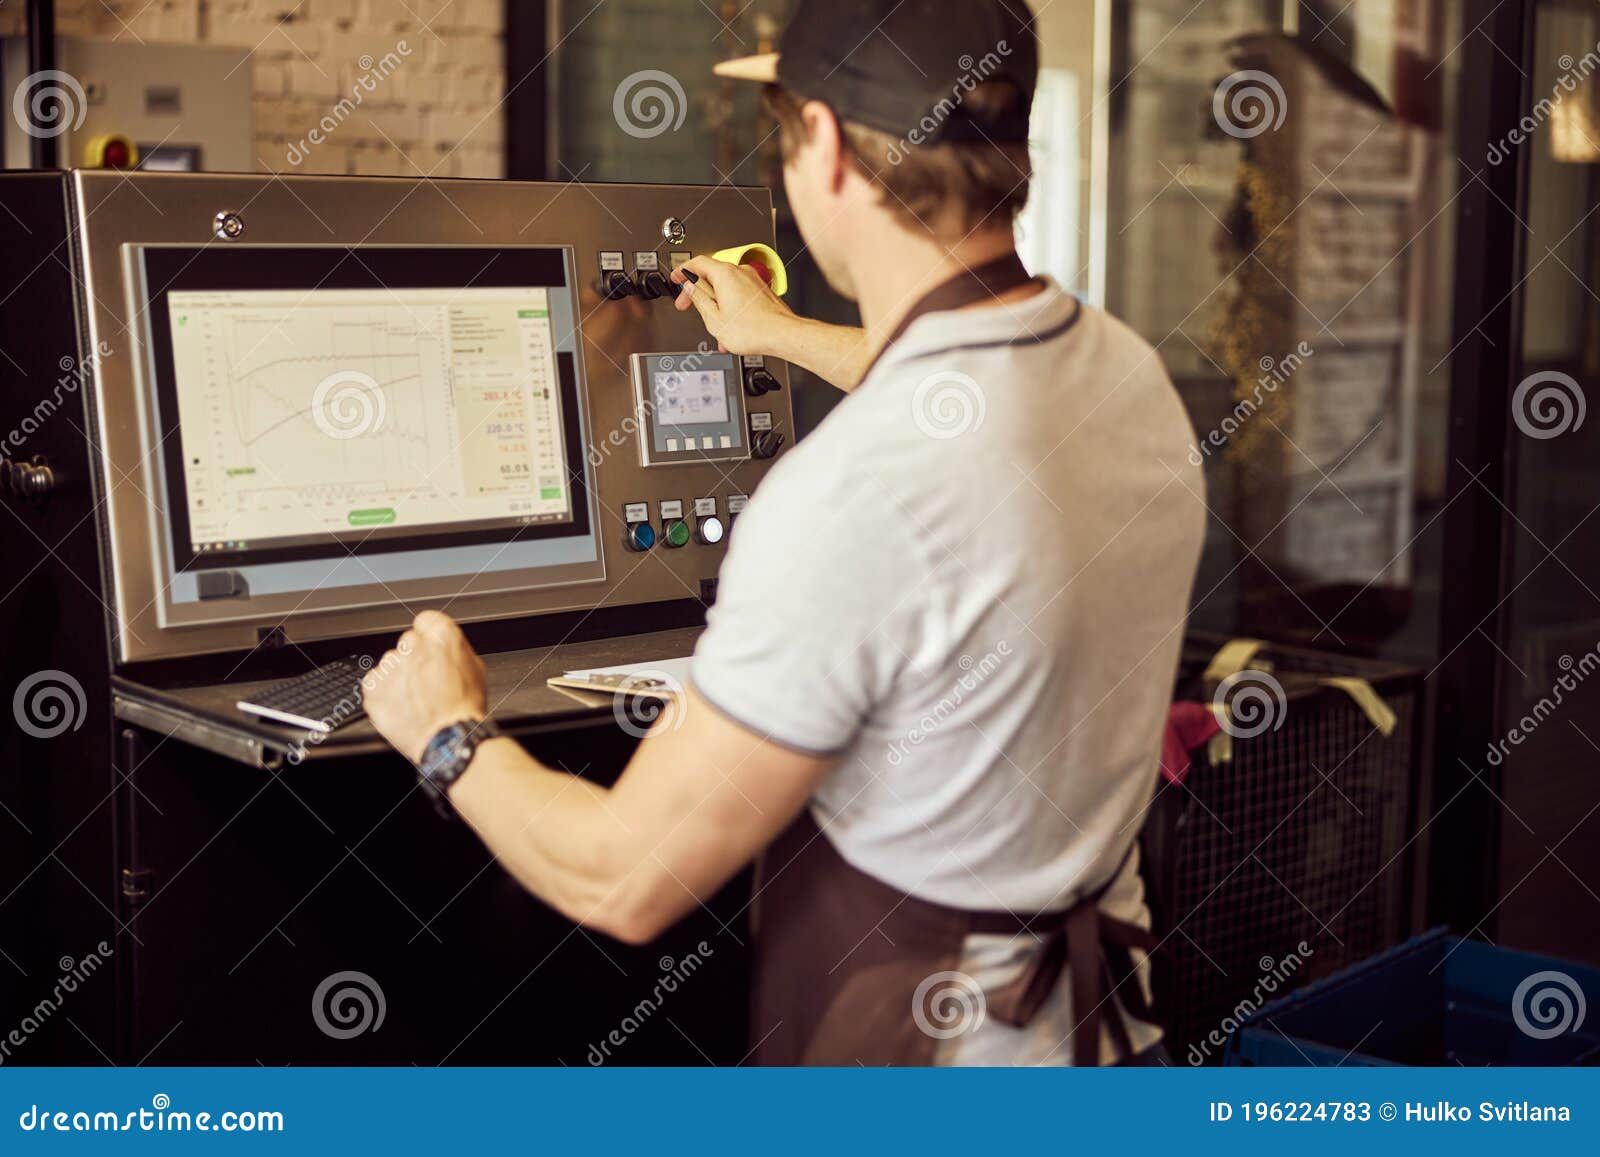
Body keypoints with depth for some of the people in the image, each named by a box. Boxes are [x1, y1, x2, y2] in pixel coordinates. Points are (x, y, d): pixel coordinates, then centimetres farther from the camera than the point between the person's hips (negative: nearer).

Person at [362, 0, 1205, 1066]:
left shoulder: (852, 498, -31)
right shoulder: (1130, 371, -5)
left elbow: (625, 880, -21)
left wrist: (452, 740, -2)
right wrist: (784, 336, 39)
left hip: (907, 1050, -7)